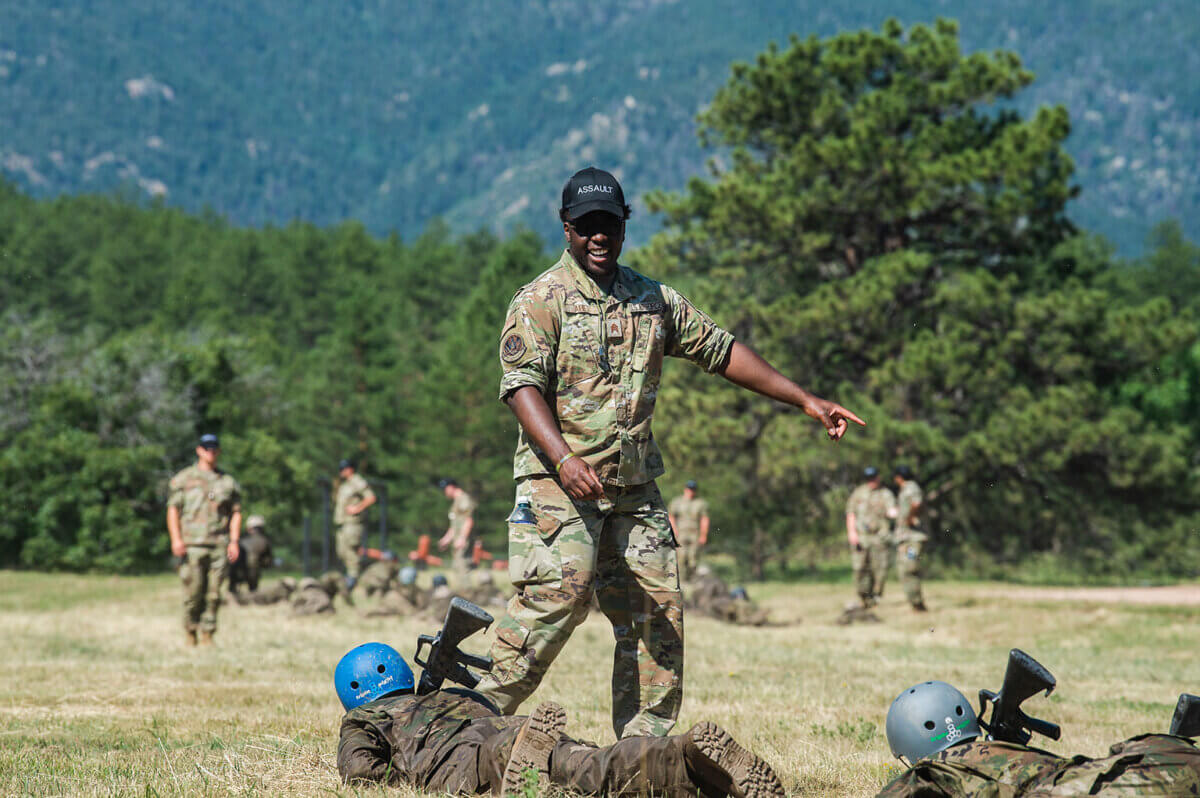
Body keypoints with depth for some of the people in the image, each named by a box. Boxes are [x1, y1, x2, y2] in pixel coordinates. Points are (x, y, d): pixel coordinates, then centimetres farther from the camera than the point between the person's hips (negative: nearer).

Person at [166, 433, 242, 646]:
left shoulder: (228, 482, 14)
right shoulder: (184, 479, 8)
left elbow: (236, 513, 13)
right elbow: (173, 509, 3)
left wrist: (234, 541, 1)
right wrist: (176, 539, -9)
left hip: (219, 545, 2)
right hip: (192, 544, -2)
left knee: (213, 593, -1)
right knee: (193, 591, -6)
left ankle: (207, 634, 5)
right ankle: (190, 631, 11)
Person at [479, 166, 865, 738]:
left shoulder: (653, 300, 16)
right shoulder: (541, 301, -2)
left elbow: (720, 351, 21)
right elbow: (523, 385, -14)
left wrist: (805, 400, 16)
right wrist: (564, 459, -29)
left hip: (635, 486, 6)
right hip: (560, 482, -6)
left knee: (658, 611, 2)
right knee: (560, 591, -22)